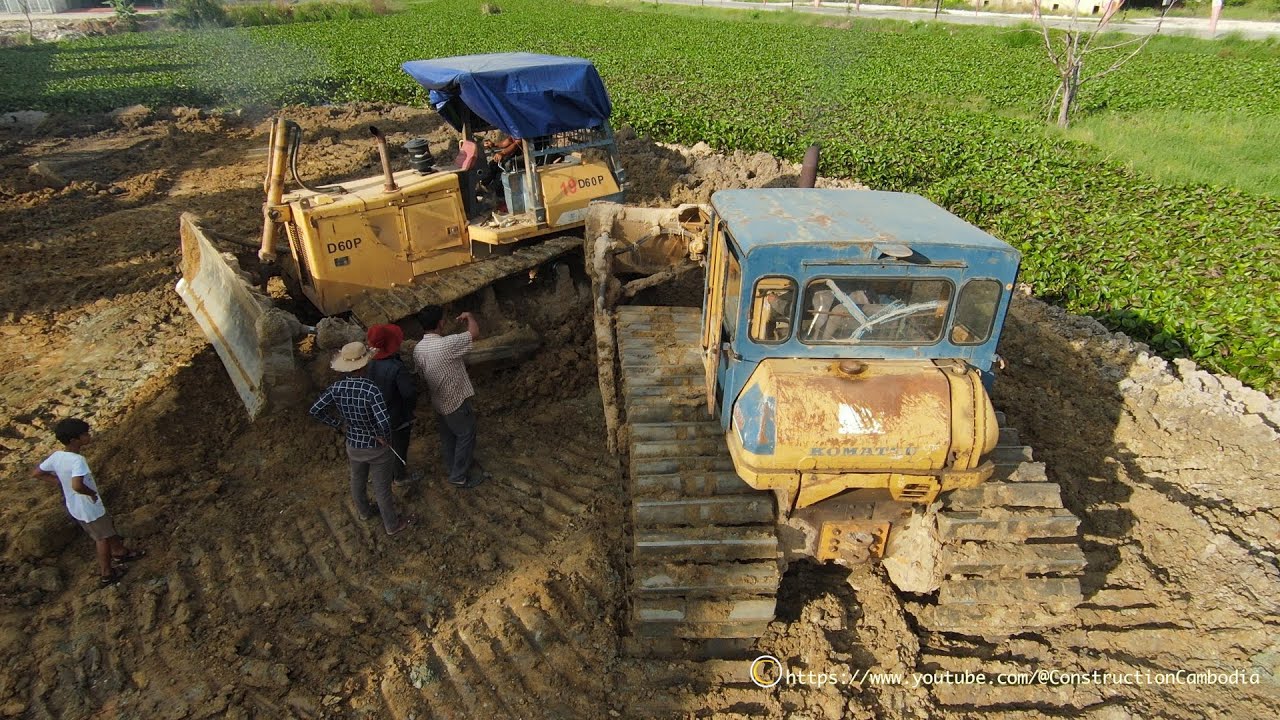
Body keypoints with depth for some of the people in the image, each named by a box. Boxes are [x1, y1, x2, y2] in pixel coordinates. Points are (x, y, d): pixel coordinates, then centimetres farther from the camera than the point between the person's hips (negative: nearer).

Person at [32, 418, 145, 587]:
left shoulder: (56, 456, -8)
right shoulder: (78, 460, -33)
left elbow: (36, 473, 5)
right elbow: (77, 485, -46)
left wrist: (61, 482, 6)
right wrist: (92, 493, -25)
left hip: (74, 507, 8)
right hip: (89, 508, -8)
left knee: (108, 528, 28)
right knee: (103, 538, 13)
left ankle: (120, 553, 49)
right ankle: (106, 574, 28)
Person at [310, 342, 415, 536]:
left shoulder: (337, 388, -16)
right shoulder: (371, 390, -34)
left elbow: (315, 411, -6)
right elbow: (384, 423, -41)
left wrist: (339, 424, 3)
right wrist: (383, 436, -20)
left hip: (353, 445, 5)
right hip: (376, 449, -5)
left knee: (357, 481, 30)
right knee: (382, 489, 15)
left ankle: (364, 512, 56)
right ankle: (392, 525, 36)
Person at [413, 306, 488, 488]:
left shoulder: (418, 349, -6)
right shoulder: (447, 344, -30)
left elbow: (422, 375, 7)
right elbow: (475, 333, -20)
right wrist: (469, 316, -1)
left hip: (439, 401, 7)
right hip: (456, 401, -7)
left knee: (448, 435, 23)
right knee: (466, 435, 10)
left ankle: (452, 466, 40)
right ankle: (459, 476, 17)